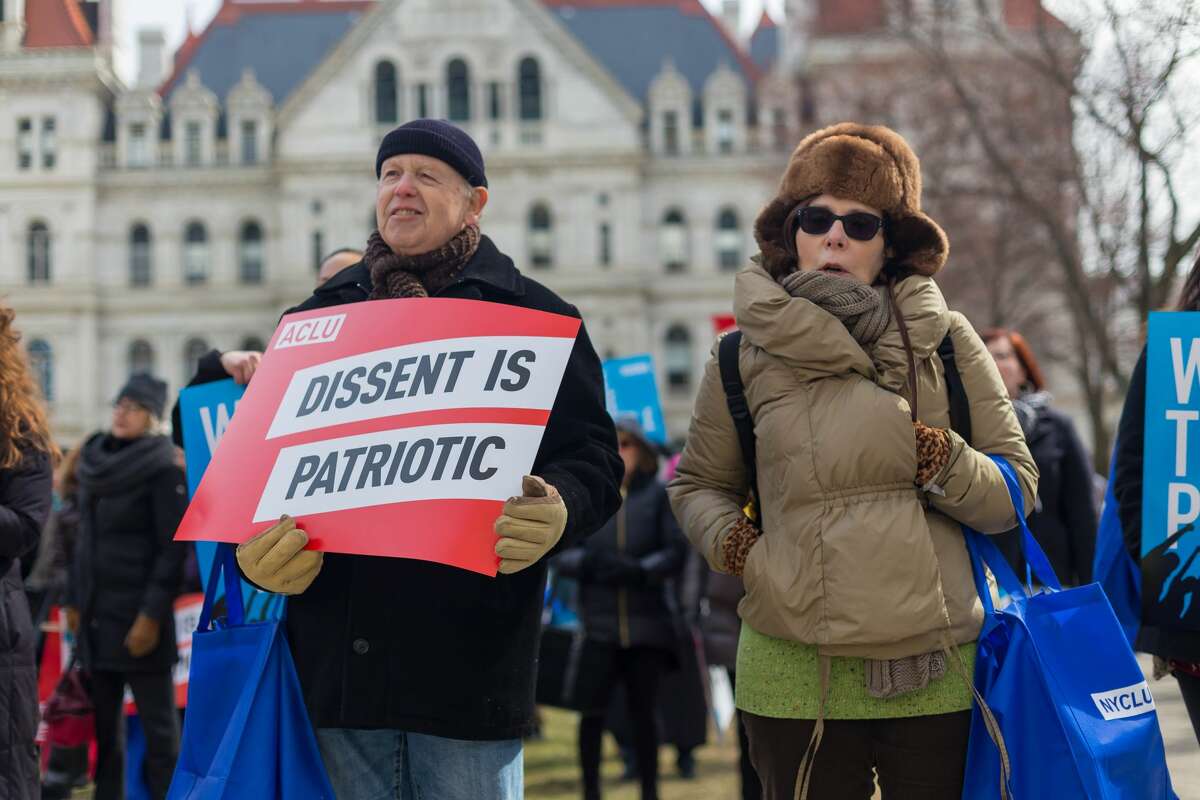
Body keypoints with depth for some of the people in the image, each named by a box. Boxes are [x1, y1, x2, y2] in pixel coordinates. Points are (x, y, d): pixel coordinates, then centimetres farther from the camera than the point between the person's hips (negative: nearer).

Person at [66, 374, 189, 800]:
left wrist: (152, 615, -18)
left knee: (158, 725, -1)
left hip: (139, 616, -7)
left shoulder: (162, 470, -8)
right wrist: (74, 601, 12)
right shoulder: (94, 463, 12)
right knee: (102, 725, 8)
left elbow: (173, 550, -13)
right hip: (96, 615, 7)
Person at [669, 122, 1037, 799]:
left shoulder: (946, 341, 4)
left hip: (936, 676, 0)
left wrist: (944, 465, -14)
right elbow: (698, 484, 19)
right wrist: (730, 540, -2)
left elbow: (1017, 491, 5)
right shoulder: (746, 357, 5)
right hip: (796, 679, 0)